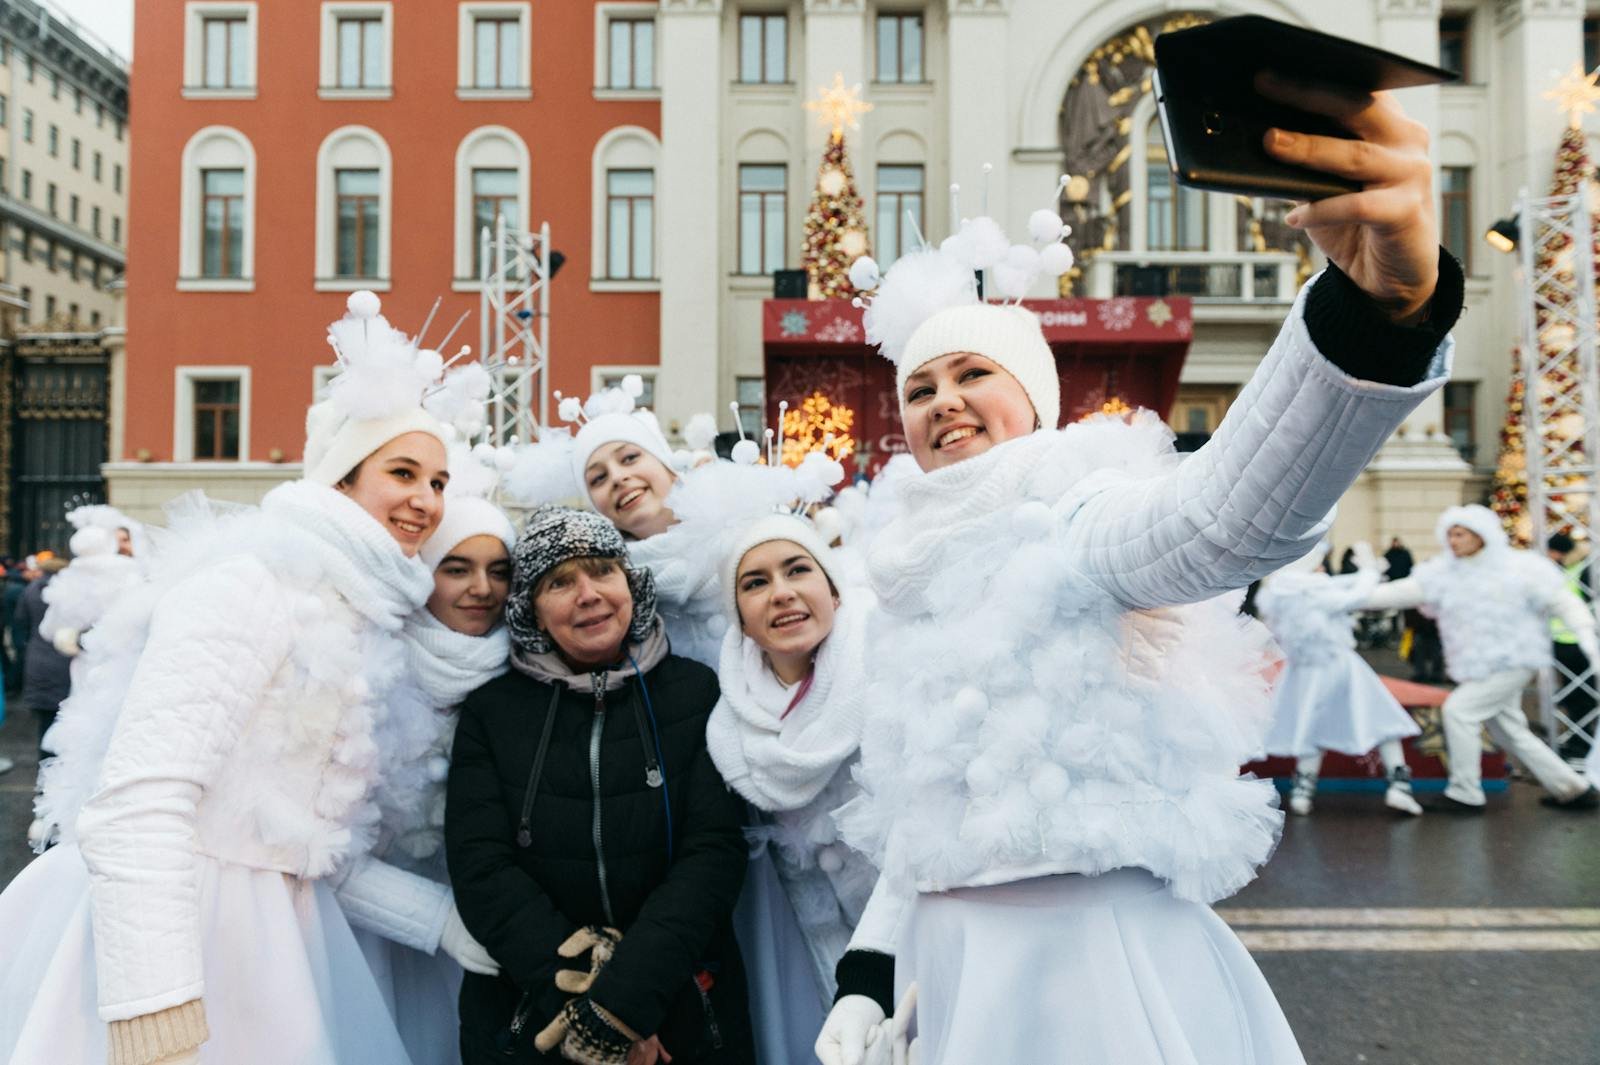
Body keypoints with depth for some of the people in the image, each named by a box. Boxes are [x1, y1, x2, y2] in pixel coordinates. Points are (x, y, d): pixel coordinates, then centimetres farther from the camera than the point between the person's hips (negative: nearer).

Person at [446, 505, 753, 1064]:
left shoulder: (697, 693, -5)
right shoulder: (490, 711, -2)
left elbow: (714, 852, -12)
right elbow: (480, 867, -9)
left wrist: (621, 1002, -22)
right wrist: (577, 1000, -20)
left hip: (683, 1011, 0)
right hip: (525, 1019, 0)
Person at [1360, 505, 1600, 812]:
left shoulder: (1520, 567, -10)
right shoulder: (1443, 572, 1)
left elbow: (1564, 603, -6)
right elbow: (1402, 591, -4)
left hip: (1511, 661, -6)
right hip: (1479, 667, 6)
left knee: (1459, 709, -15)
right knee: (1510, 732, 13)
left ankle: (1465, 794, -3)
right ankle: (1574, 789, 29)